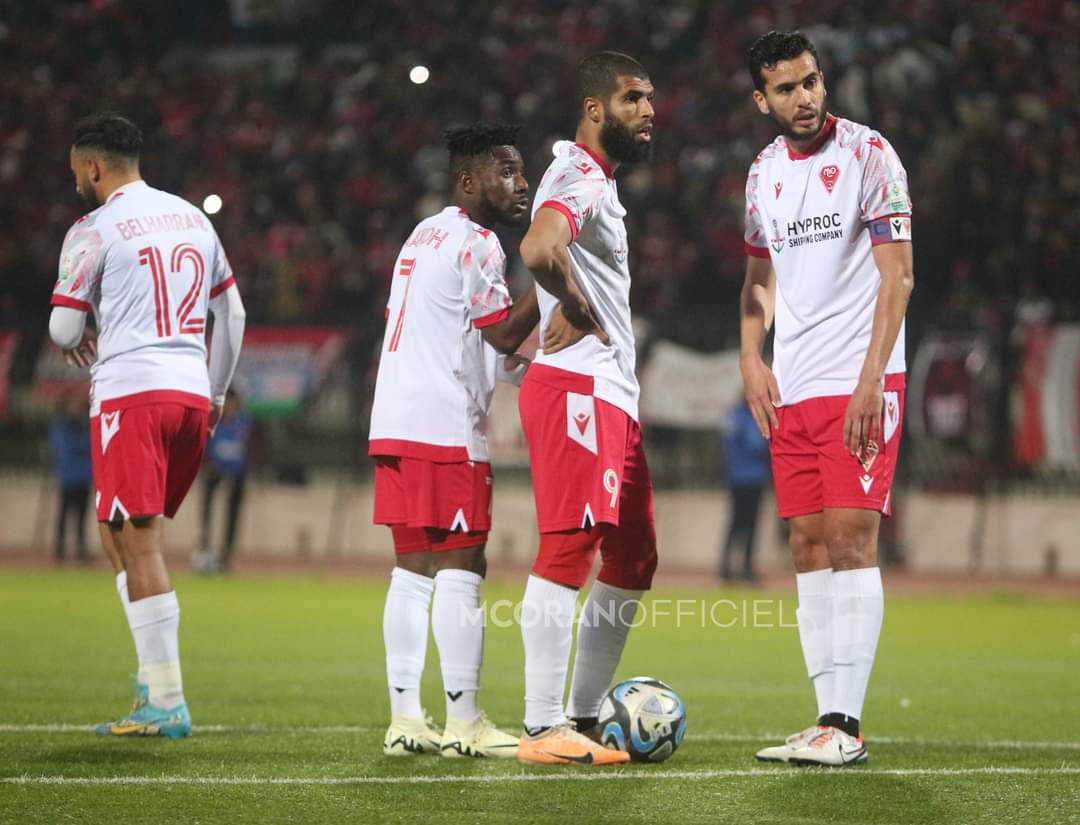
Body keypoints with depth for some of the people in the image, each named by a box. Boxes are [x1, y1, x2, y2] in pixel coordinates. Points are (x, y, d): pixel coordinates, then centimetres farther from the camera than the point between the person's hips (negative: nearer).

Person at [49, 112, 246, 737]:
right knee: (118, 529, 20)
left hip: (130, 393, -7)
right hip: (191, 392, 7)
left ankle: (168, 704, -9)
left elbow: (65, 330, -2)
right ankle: (155, 676, 13)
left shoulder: (94, 230, -4)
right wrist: (217, 392, 29)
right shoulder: (193, 218, 16)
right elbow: (233, 313, 20)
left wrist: (84, 349, 22)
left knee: (140, 544, -6)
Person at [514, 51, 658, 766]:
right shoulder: (580, 177, -12)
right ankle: (543, 729, -14)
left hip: (614, 396, 11)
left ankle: (585, 719, 16)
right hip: (577, 387, -11)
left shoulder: (601, 182, 22)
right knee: (568, 550, -13)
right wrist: (584, 316, -17)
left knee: (634, 561, 12)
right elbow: (540, 250, -32)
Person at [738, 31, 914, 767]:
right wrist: (751, 357, 6)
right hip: (791, 389, 6)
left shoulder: (869, 155, -6)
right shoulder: (763, 173, 12)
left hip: (859, 382, -6)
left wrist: (870, 381, -16)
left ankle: (846, 725, -11)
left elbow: (897, 276, -9)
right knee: (809, 548, 5)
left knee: (851, 540, -11)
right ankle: (828, 720, 8)